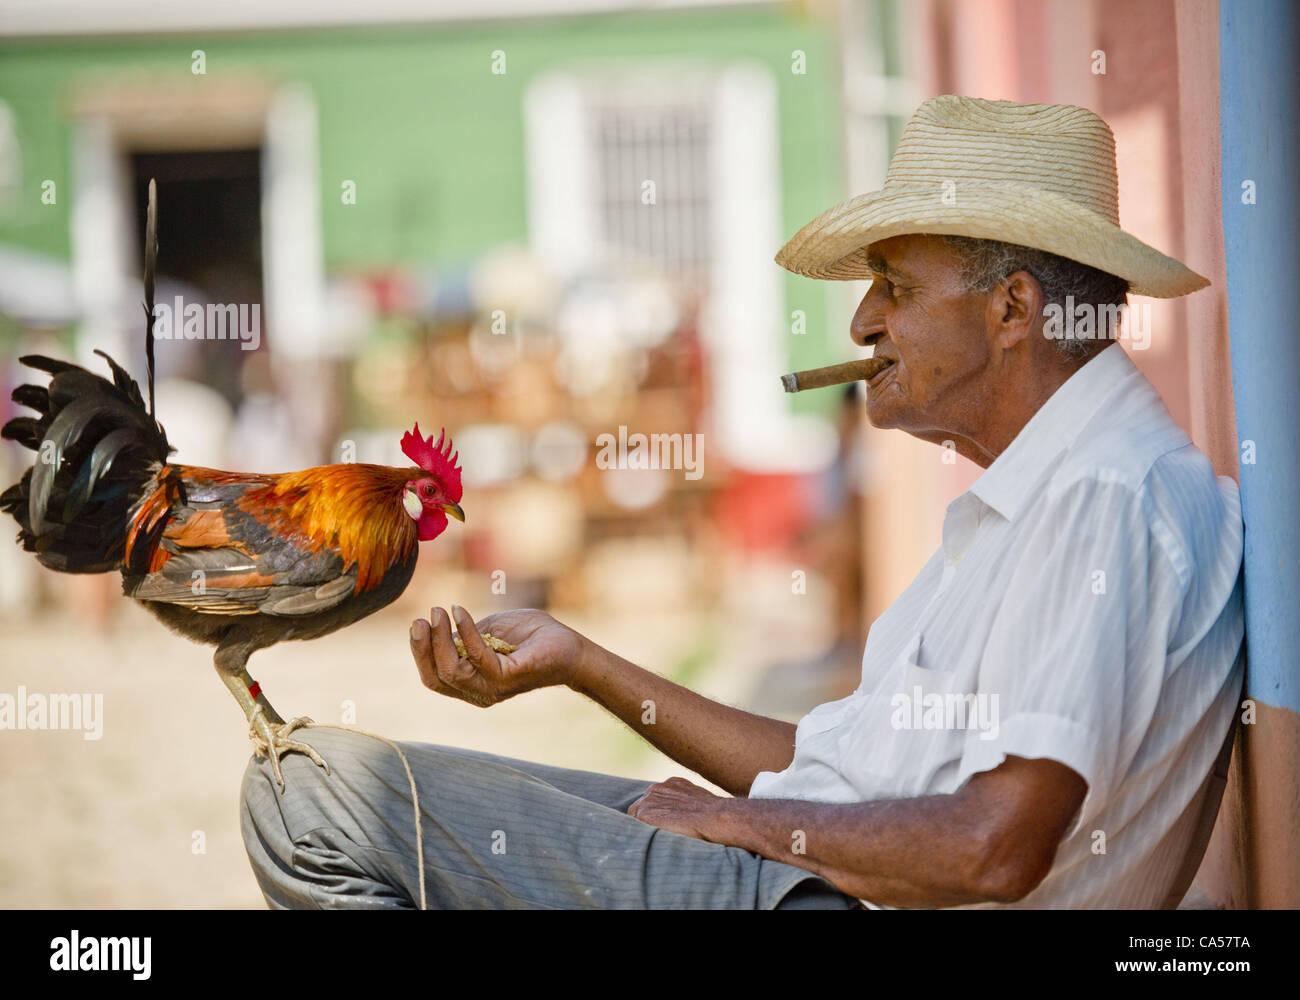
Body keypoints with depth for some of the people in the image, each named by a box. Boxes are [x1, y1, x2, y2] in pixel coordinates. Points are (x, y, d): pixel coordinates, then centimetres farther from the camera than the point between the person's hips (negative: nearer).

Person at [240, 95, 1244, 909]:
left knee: (314, 794, -9)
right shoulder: (1034, 496, 18)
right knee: (313, 778, 18)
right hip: (789, 871, 11)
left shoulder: (1109, 502, -17)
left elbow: (995, 848, -26)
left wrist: (734, 817, -11)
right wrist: (578, 660, 16)